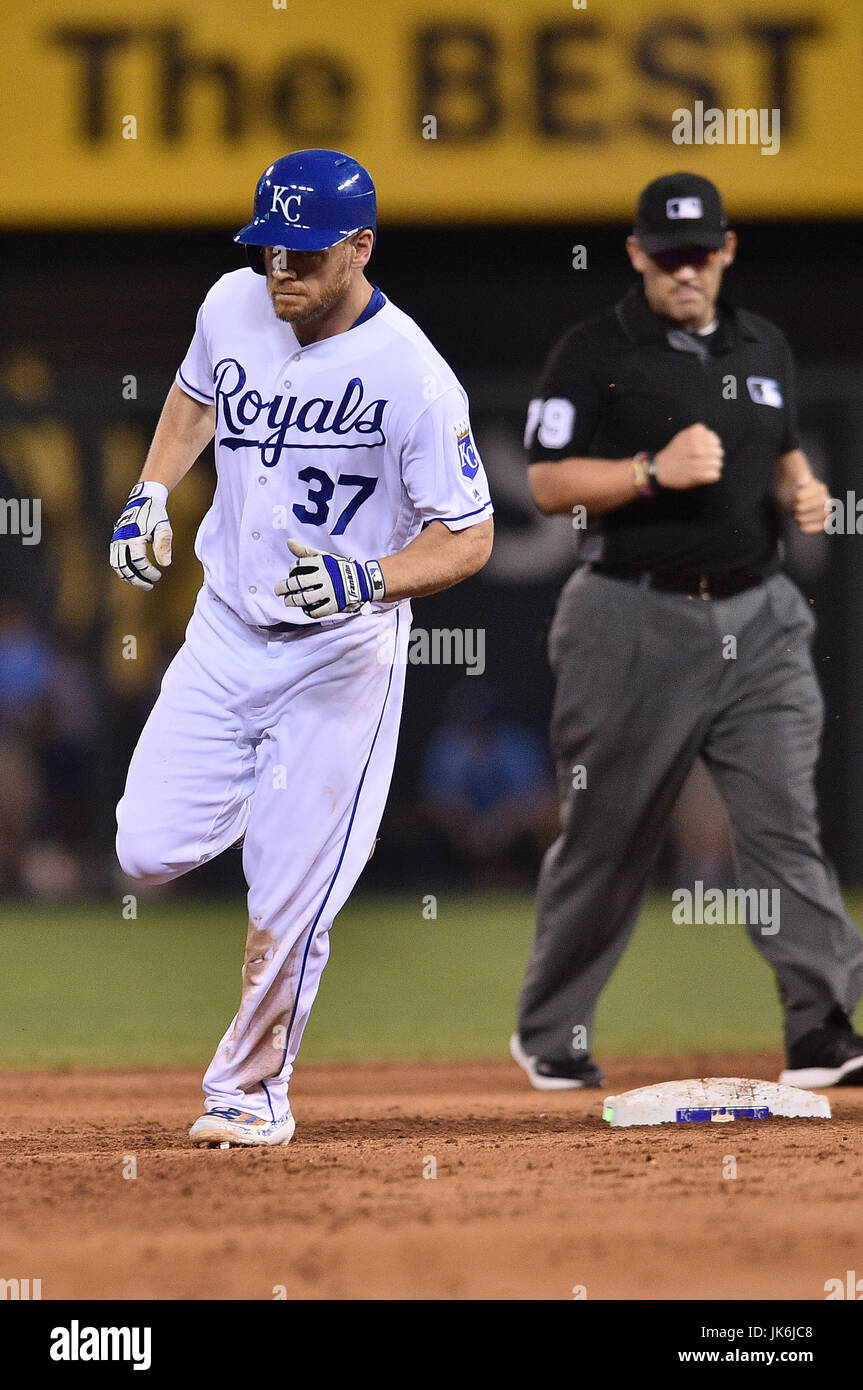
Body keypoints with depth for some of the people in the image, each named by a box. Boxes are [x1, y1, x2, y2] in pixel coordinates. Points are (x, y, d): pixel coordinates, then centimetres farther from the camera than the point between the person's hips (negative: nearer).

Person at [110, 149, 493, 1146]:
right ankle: (279, 811, 29)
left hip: (340, 654, -5)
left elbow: (469, 538, -16)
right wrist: (151, 493, 5)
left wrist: (369, 580, -33)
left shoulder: (413, 378, -21)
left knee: (287, 906, -3)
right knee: (150, 852, -3)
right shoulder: (234, 306, -4)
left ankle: (251, 1091, 18)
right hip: (224, 629, 5)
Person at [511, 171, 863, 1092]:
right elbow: (549, 484, -7)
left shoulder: (763, 349, 14)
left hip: (756, 617, 4)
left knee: (784, 816, -8)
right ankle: (549, 1033, 19)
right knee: (606, 834, 4)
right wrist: (655, 471, -20)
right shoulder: (595, 353, -3)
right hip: (636, 619, -4)